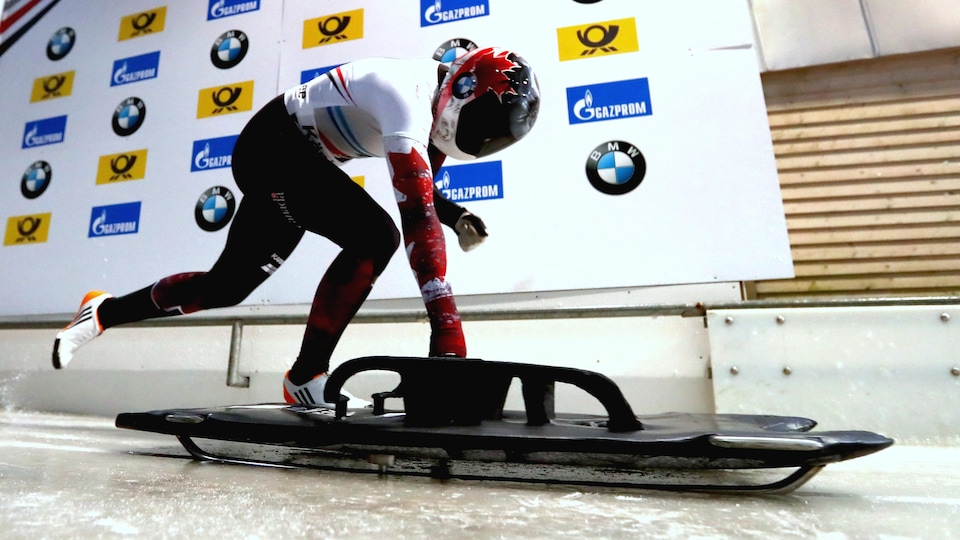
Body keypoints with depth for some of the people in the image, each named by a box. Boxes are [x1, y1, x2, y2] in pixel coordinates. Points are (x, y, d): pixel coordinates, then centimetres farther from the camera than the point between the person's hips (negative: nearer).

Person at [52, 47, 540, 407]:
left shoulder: (442, 102, 2)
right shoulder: (410, 95, -27)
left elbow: (419, 190, 9)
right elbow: (416, 217, -38)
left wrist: (454, 215, -12)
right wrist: (447, 327, -40)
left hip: (298, 159, 9)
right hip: (272, 149, -9)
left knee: (225, 287, 12)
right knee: (375, 237, -27)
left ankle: (102, 312, 34)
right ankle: (306, 379, -15)